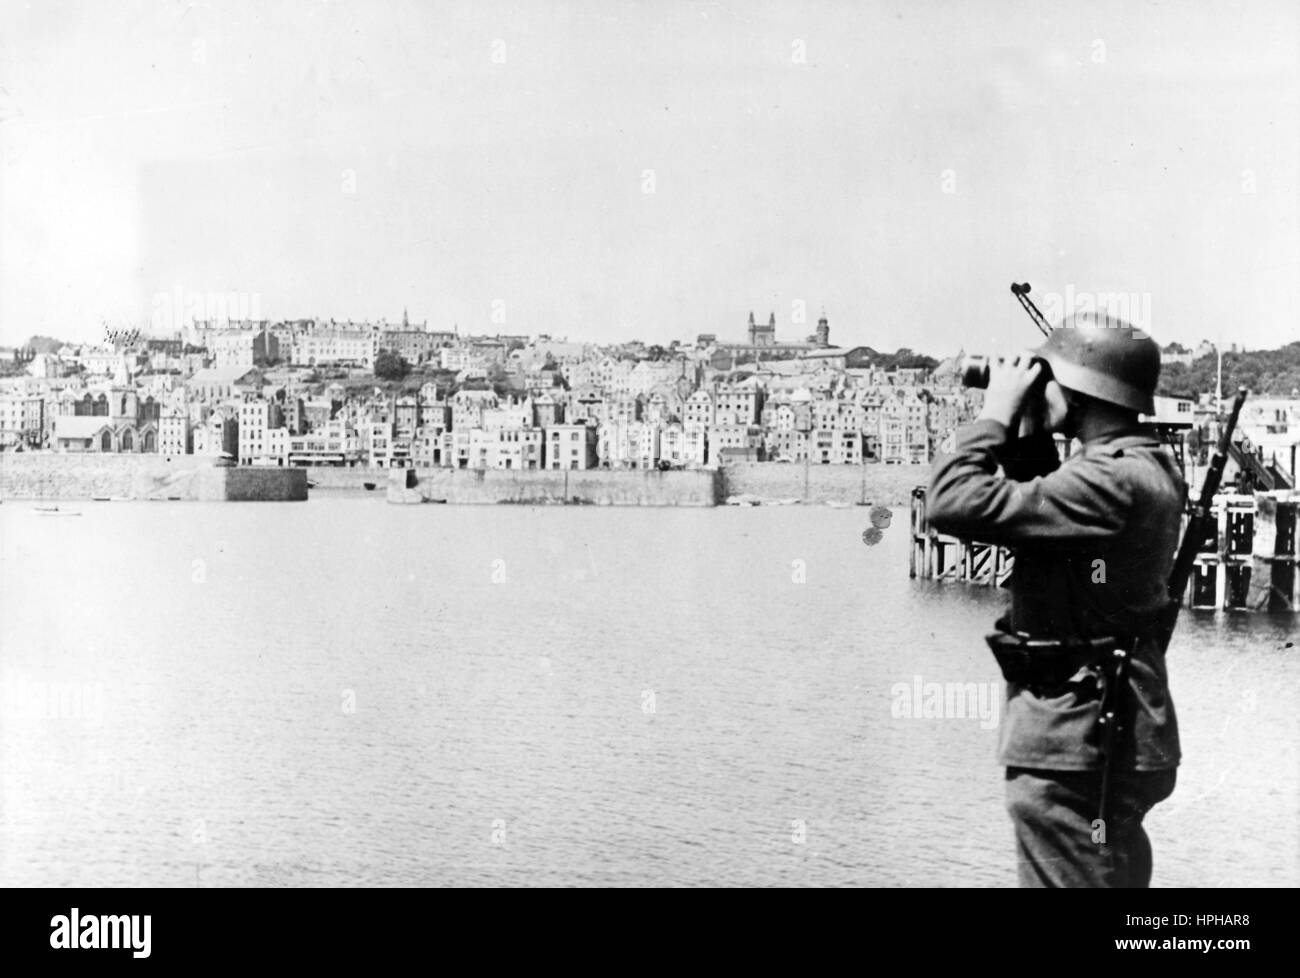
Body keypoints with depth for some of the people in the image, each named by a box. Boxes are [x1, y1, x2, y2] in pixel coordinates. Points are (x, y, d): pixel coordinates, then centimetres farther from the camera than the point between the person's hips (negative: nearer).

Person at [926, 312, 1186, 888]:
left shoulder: (1109, 481, -24)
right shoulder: (1149, 465, 7)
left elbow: (954, 505, -28)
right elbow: (1039, 508, 19)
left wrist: (996, 414, -15)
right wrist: (1027, 432, 6)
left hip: (1075, 745, -10)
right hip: (1116, 732, 10)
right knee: (1115, 875, 22)